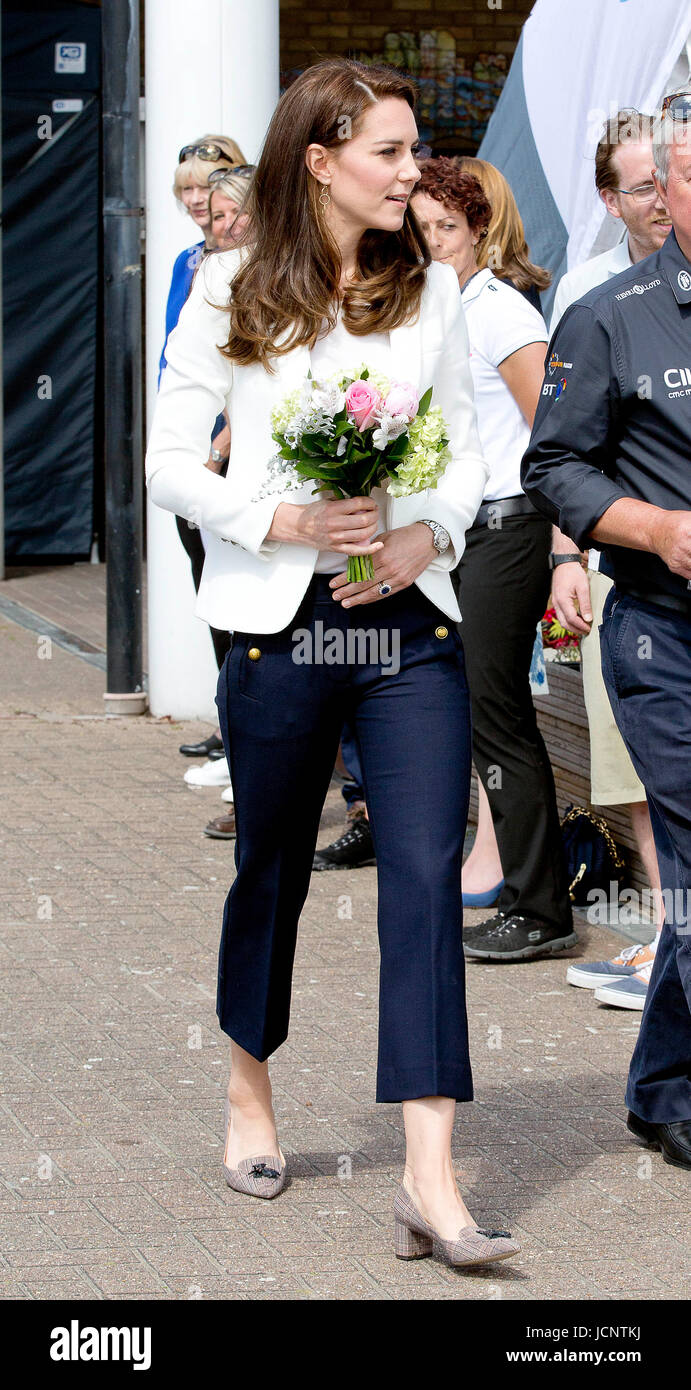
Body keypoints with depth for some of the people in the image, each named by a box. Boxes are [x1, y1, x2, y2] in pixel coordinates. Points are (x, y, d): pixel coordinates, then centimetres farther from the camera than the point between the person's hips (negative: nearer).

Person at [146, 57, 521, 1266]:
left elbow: (467, 447, 12)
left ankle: (429, 1180, -13)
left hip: (410, 622, 2)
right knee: (273, 868, 12)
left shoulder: (430, 292, 7)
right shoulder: (232, 294, -1)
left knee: (427, 876, -10)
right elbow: (171, 461, -1)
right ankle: (250, 1089, 38)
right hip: (280, 623, -1)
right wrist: (290, 521, -14)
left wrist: (427, 535, -8)